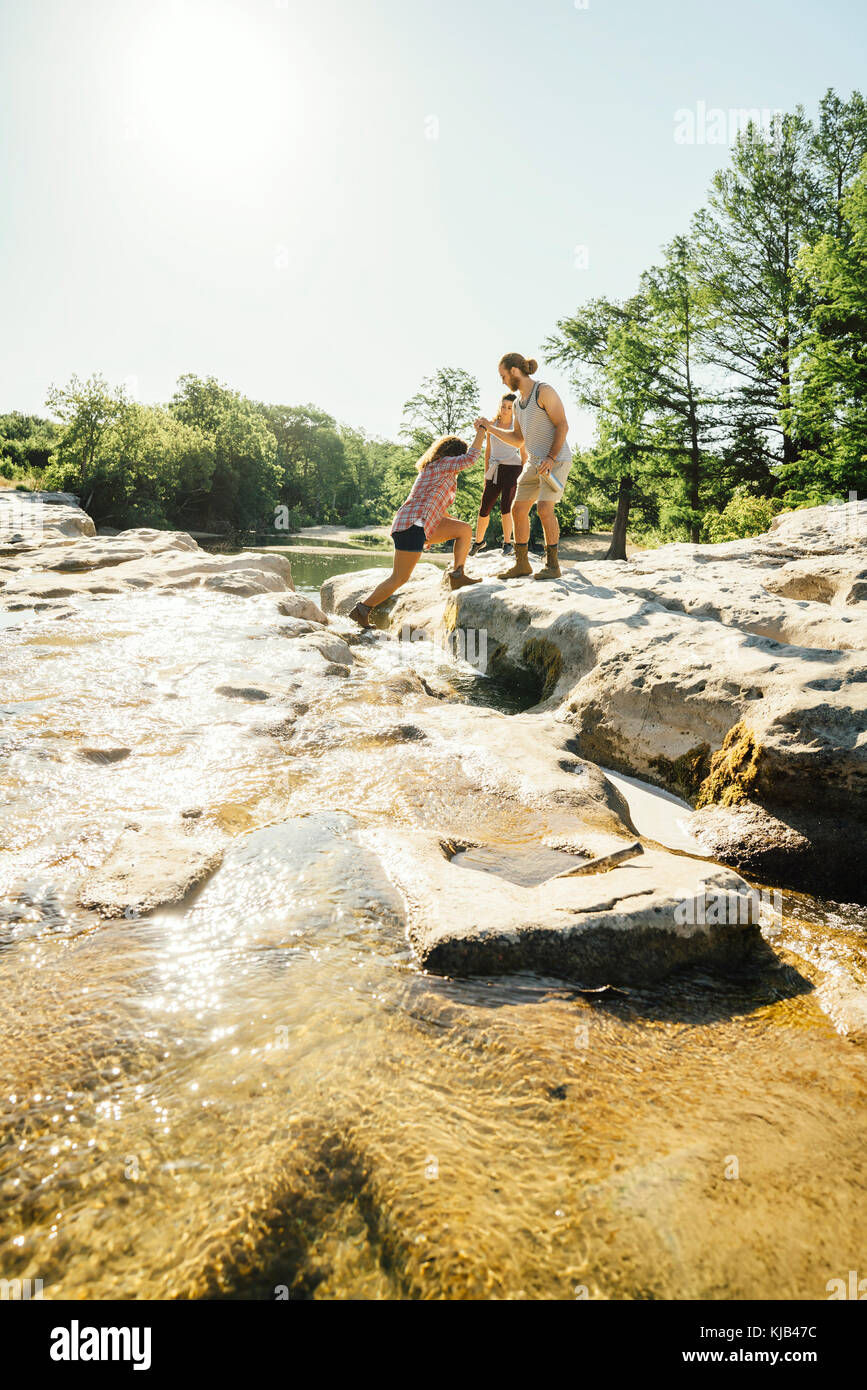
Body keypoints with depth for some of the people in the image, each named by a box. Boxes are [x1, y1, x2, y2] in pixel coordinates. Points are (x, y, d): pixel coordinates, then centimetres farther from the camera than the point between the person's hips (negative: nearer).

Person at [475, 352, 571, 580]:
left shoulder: (544, 391, -11)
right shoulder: (519, 402, 14)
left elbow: (562, 426, -15)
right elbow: (517, 439, 19)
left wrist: (551, 458, -24)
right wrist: (490, 428, 10)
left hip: (557, 460, -8)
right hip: (535, 462, 9)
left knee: (544, 508, -20)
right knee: (518, 509, 3)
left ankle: (552, 564, -10)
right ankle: (521, 563, 11)